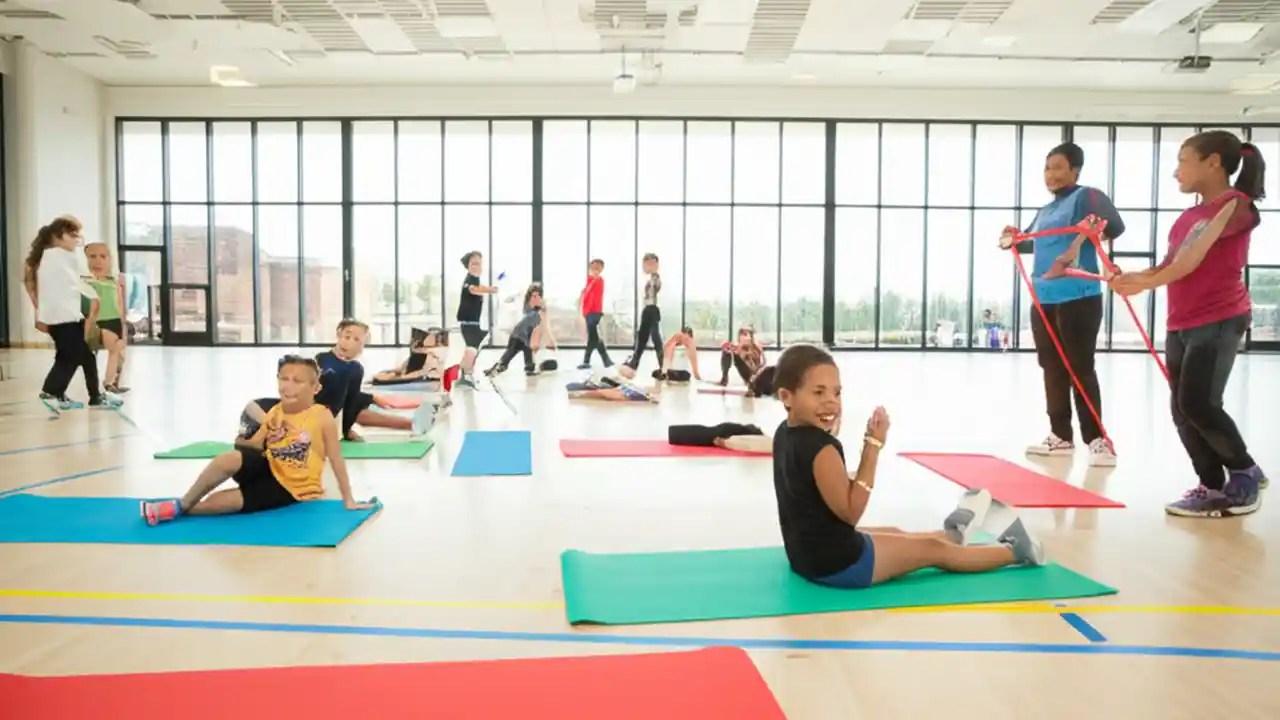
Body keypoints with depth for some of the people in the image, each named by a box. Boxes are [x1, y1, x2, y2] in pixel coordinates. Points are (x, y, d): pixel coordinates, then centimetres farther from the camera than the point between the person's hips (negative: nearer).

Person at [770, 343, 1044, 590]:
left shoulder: (784, 433, 1)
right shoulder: (820, 447, -29)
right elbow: (850, 512, -24)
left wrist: (831, 432, 9)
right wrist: (873, 445, -25)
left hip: (805, 554, 9)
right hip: (837, 562, -9)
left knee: (894, 534, 33)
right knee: (933, 550, 12)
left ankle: (953, 534, 60)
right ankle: (1015, 551, 33)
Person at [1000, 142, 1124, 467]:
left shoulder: (1087, 197, -4)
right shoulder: (1045, 211, 20)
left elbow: (1115, 225, -19)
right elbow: (1031, 243, 34)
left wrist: (1090, 229, -36)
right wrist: (1013, 239, 14)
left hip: (1078, 298, -8)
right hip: (1042, 300, 8)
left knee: (1081, 369, -6)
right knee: (1052, 369, 11)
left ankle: (1097, 439, 1)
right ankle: (1061, 436, 20)